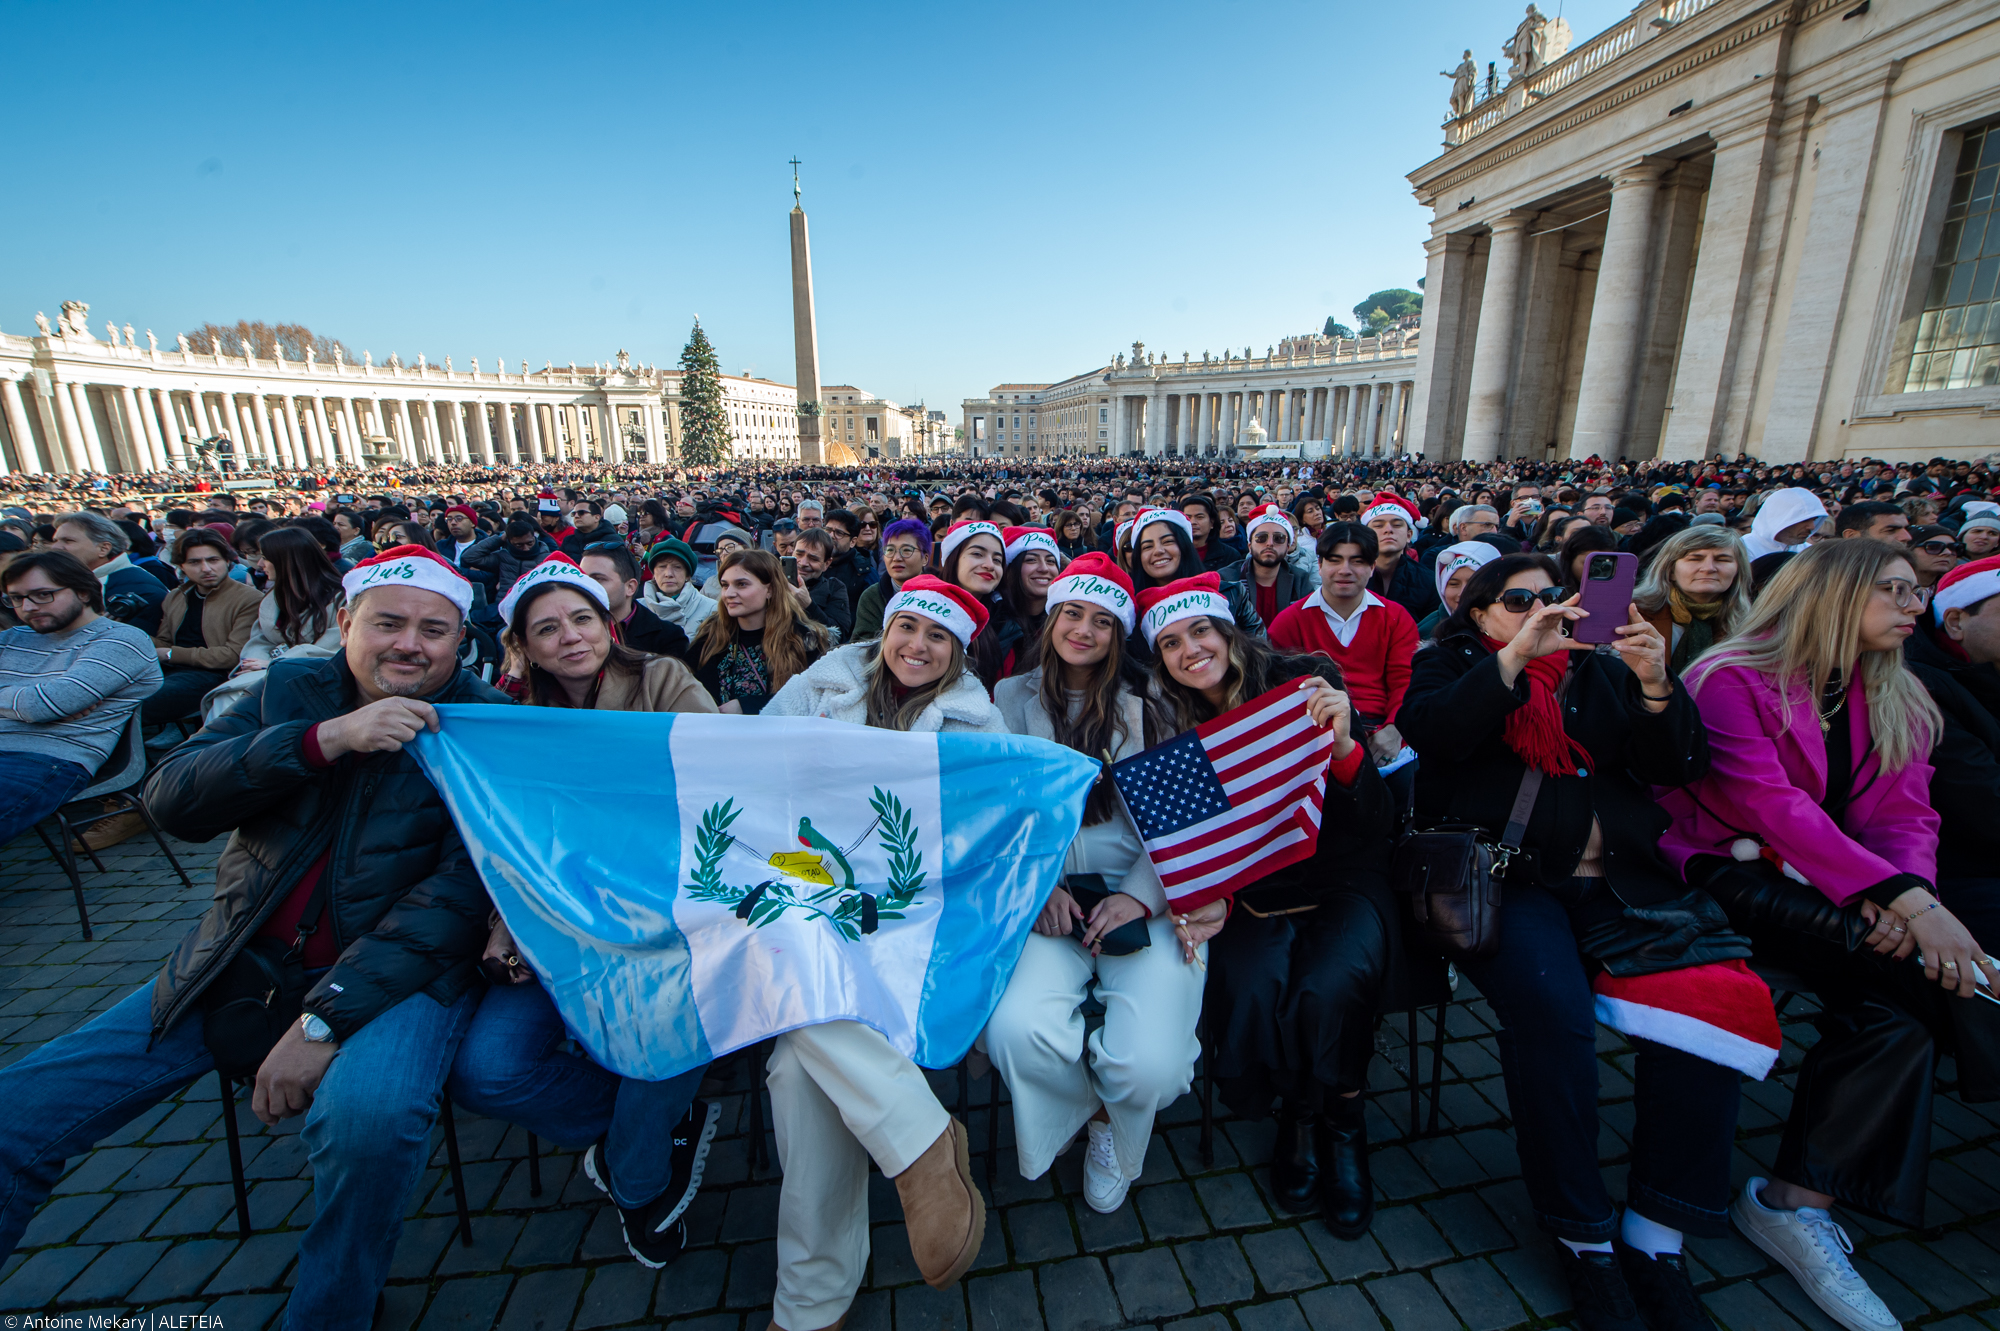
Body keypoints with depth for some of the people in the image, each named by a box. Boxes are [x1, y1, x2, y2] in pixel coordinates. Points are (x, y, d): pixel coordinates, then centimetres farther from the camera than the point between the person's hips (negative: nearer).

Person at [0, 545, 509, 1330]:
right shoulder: (292, 689, 7)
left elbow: (460, 889, -16)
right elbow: (171, 798, -5)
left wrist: (326, 1018, -21)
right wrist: (326, 737, -20)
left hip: (396, 968, -5)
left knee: (368, 1116, -31)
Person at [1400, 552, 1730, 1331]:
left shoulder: (1602, 672, 22)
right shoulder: (1450, 666, 12)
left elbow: (1680, 768, 12)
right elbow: (1433, 732, -10)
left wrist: (1656, 683, -5)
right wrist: (1514, 655, -16)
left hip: (1618, 878, 4)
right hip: (1502, 875, -4)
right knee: (1553, 1011, -29)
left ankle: (1656, 1236, -5)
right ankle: (1583, 1236, -5)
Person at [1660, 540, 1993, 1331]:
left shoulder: (1898, 702, 15)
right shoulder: (1732, 680, -9)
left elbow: (1905, 814, 4)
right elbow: (1772, 805, -19)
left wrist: (1910, 896, -17)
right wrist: (1909, 902, -26)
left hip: (1836, 886, 7)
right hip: (1729, 874, -6)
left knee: (1895, 1006, -20)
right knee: (1915, 974, -24)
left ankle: (1795, 1203, -7)